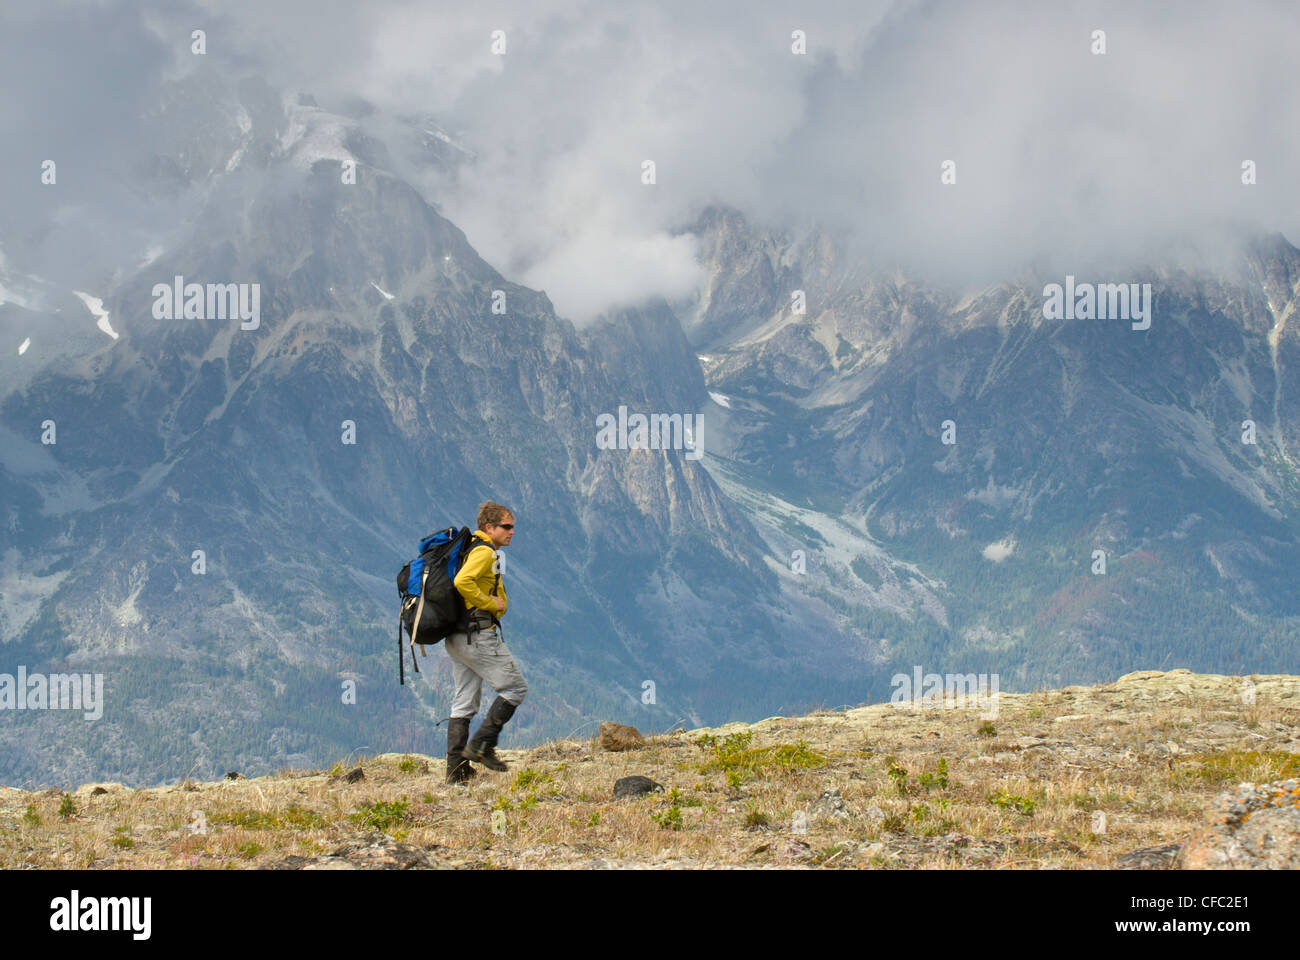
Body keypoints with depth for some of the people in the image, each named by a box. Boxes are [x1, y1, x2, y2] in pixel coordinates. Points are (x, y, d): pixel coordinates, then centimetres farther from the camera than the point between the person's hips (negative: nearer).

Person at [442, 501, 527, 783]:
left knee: (464, 702, 11)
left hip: (457, 637, 10)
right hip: (478, 635, -10)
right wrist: (491, 604, -17)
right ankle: (481, 745, -5)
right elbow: (463, 582, -29)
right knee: (515, 687, -1)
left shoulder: (469, 549, 19)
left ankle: (456, 767, 8)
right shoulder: (485, 552, -12)